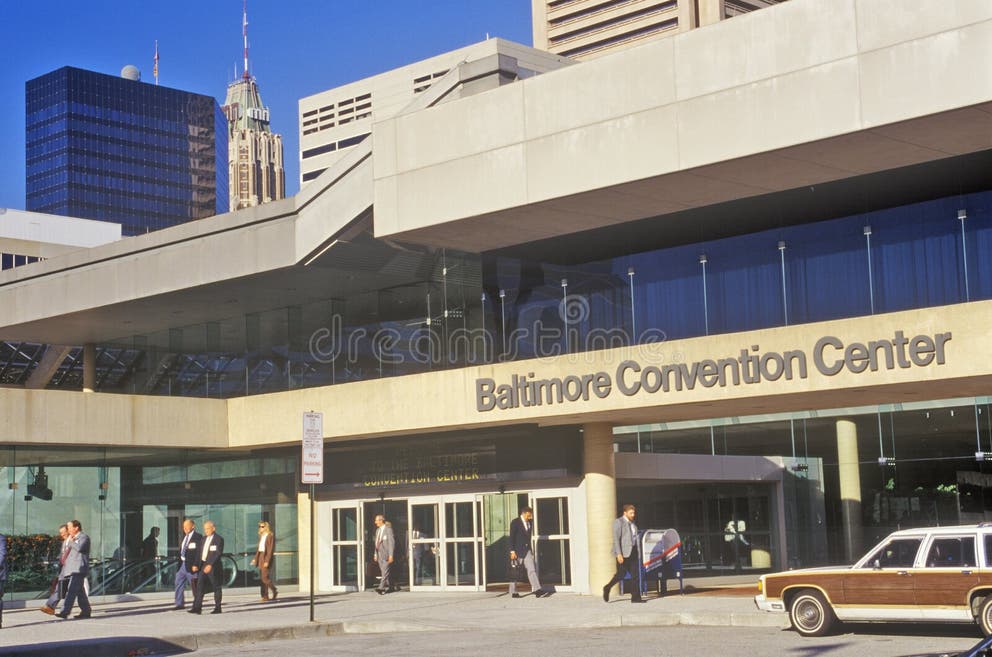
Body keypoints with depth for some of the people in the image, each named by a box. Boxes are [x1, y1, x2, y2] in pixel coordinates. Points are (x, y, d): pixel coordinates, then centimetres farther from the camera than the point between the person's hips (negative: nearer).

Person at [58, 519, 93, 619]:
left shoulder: (84, 537, -6)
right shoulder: (74, 538, 24)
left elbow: (79, 548, -25)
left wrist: (71, 542, -11)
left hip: (79, 569, -10)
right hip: (73, 569, 10)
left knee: (71, 590, -16)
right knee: (80, 591, 10)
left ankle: (65, 611, -22)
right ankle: (86, 611, 14)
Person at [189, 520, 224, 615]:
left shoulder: (219, 539, -8)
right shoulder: (204, 539, 15)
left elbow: (218, 554, -17)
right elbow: (199, 552, 17)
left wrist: (210, 565, -26)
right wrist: (196, 564, 7)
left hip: (213, 566, -7)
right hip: (203, 565, 7)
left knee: (216, 587, 3)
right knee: (200, 586, -3)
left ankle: (217, 608, 11)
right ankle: (197, 607, -7)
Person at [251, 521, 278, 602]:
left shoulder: (270, 536, -10)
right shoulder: (261, 536, 15)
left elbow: (271, 550, -14)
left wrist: (267, 561, -19)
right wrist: (255, 559, 14)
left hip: (266, 558, -8)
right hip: (260, 557, 8)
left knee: (265, 578, -10)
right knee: (262, 578, 5)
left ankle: (274, 590, 9)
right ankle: (265, 597, 6)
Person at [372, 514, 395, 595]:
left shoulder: (388, 529, -7)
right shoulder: (377, 530, 16)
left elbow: (391, 542, -11)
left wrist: (391, 555, -15)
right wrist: (375, 554, 15)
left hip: (386, 554, -8)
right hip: (379, 554, 8)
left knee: (385, 571, -12)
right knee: (383, 572, 8)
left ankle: (381, 587, -19)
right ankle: (386, 587, 13)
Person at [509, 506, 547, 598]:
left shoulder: (530, 522, 9)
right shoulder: (515, 522, -10)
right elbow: (512, 537, -12)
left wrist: (531, 549, 16)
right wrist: (512, 551, -17)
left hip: (527, 550, 5)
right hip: (517, 550, -5)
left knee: (532, 569, -8)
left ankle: (537, 590, -16)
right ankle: (513, 592, 15)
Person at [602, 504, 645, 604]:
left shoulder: (632, 524, 17)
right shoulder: (618, 522, -7)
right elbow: (616, 539, -13)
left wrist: (637, 554, 19)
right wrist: (619, 554, -21)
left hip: (633, 552, 7)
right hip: (623, 552, -7)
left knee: (635, 574, -1)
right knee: (621, 574, -4)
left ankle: (635, 597, 0)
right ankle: (607, 588, 18)